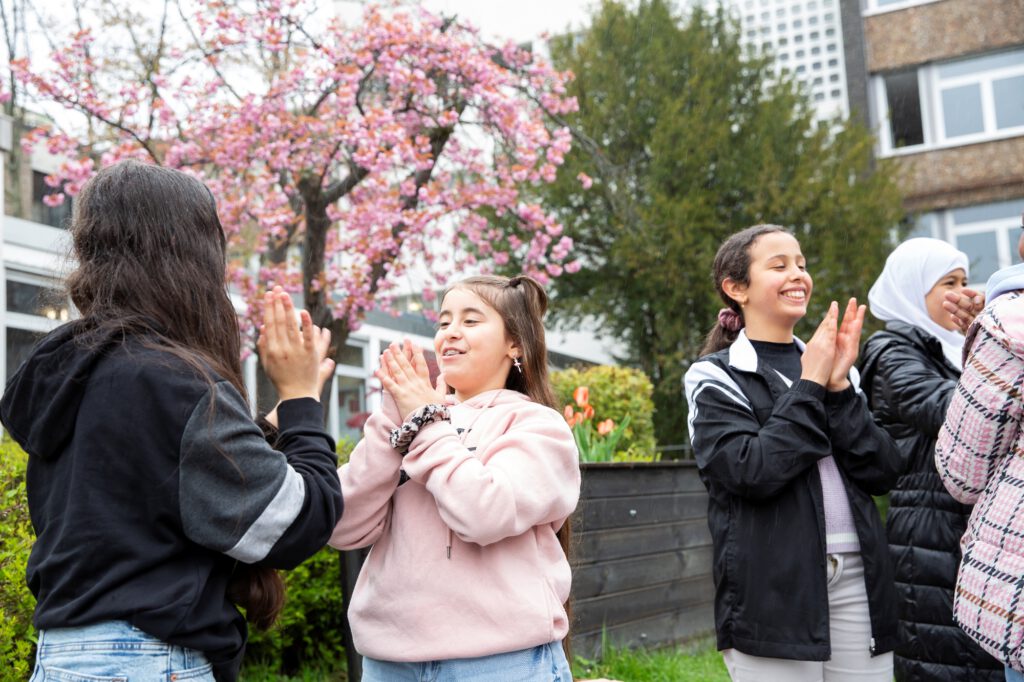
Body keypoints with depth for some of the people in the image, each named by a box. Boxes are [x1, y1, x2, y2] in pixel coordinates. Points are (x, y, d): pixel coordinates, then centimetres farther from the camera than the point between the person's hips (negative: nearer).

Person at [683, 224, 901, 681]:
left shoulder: (828, 367, 15)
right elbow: (751, 471, -17)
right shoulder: (715, 378, -1)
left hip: (858, 577, 5)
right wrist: (809, 385, -10)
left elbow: (882, 473, 5)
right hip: (775, 591, -5)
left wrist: (838, 388, -6)